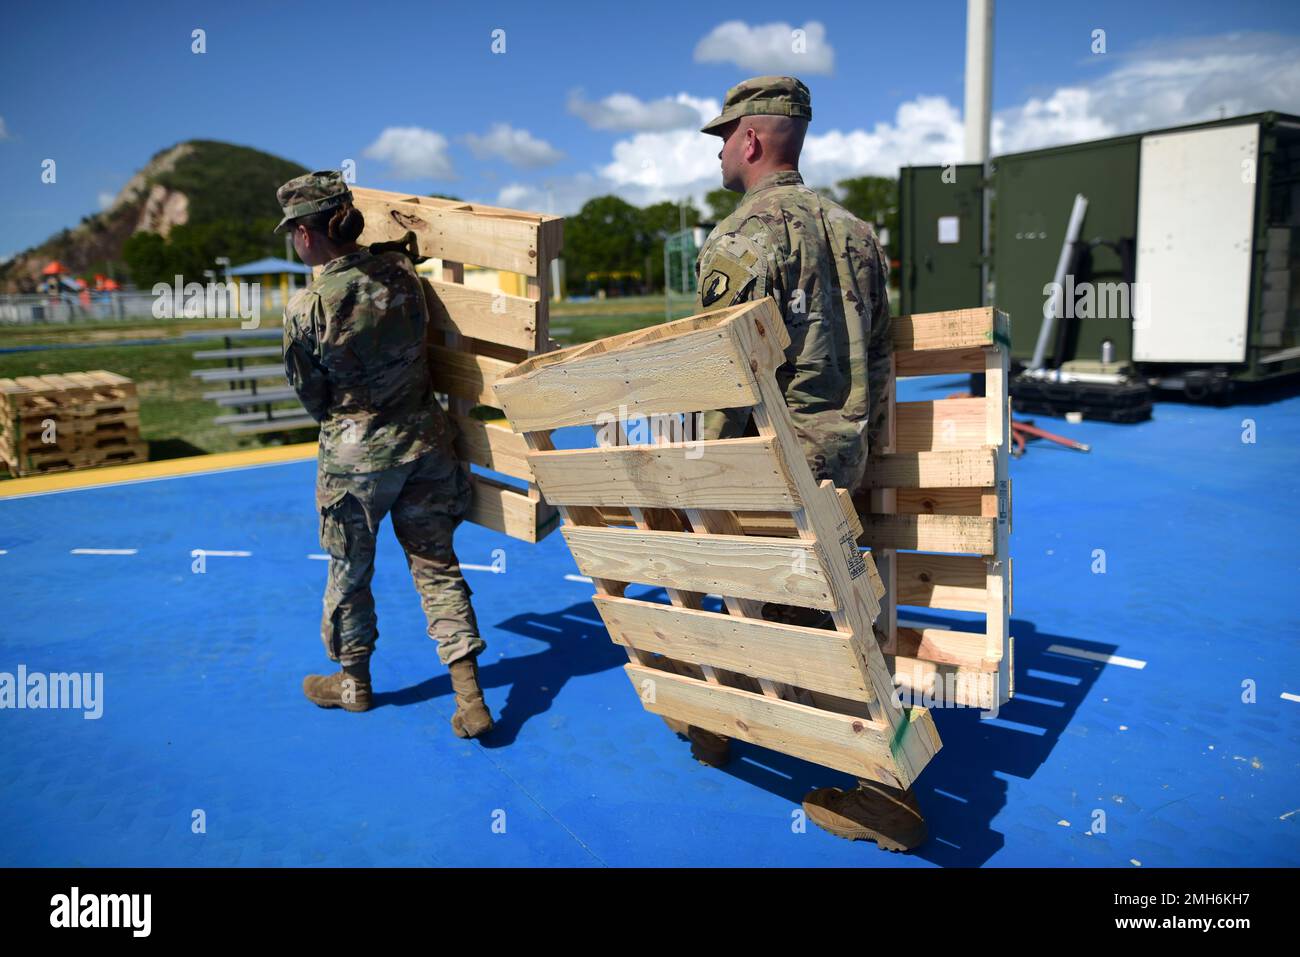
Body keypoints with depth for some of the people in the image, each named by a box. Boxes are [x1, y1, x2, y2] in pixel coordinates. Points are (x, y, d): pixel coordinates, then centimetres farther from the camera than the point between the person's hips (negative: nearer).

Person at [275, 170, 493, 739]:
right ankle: (470, 698, 8)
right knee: (436, 564, 11)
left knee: (349, 572, 17)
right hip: (424, 439, 4)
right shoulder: (399, 271, -5)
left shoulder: (304, 310, -16)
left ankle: (353, 681, 37)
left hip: (355, 456, -4)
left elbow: (310, 395, -3)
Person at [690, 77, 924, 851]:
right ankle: (720, 722, 36)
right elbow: (879, 356, 15)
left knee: (804, 624, 1)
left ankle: (890, 793, 9)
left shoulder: (745, 235, -12)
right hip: (842, 453, 9)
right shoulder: (853, 230, 13)